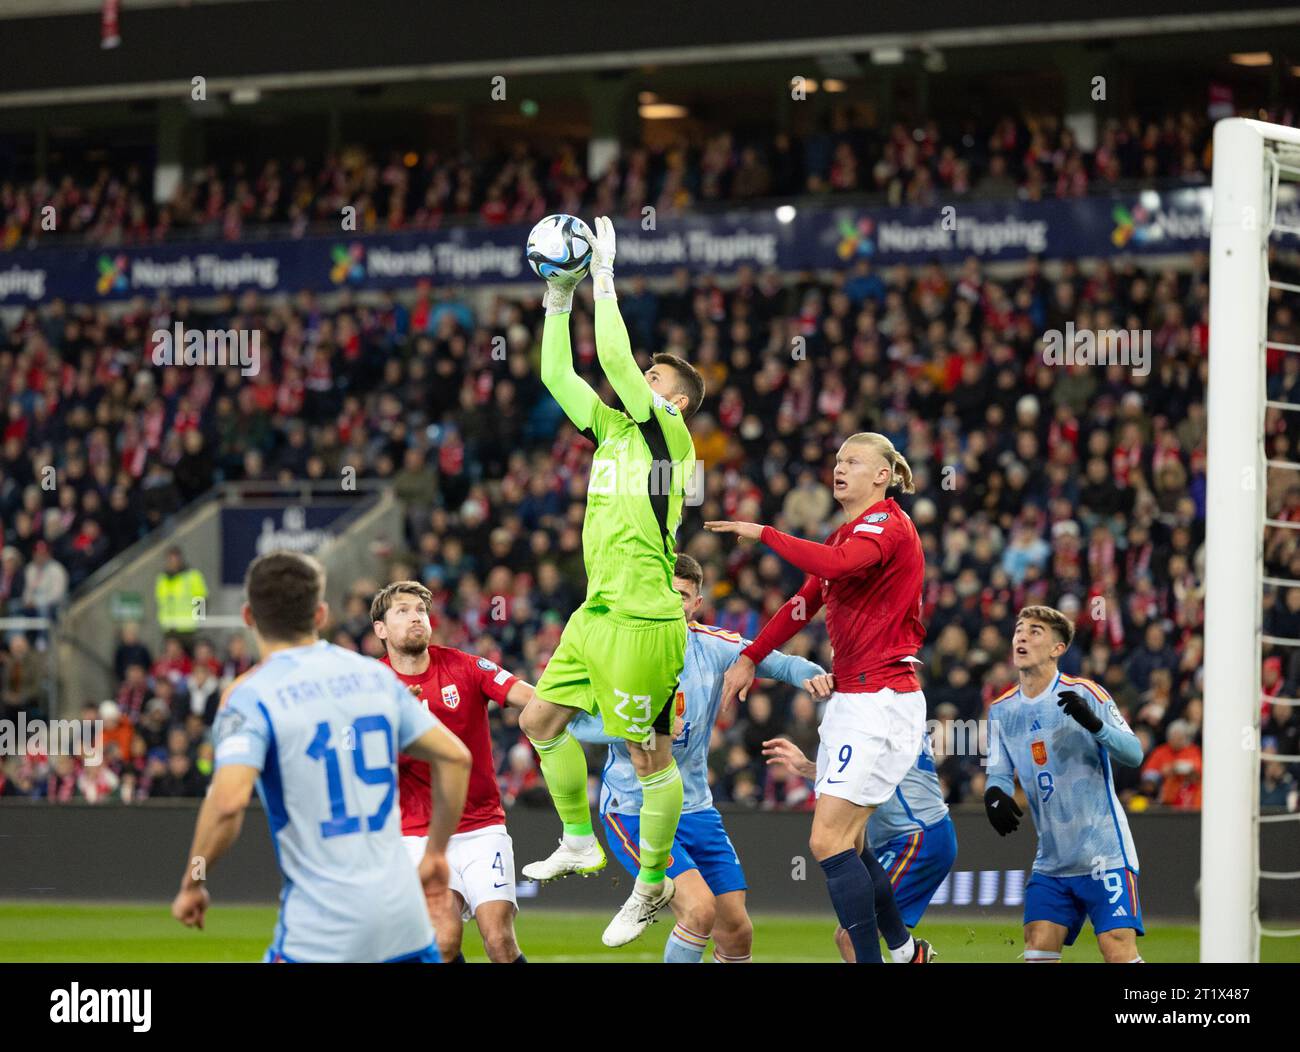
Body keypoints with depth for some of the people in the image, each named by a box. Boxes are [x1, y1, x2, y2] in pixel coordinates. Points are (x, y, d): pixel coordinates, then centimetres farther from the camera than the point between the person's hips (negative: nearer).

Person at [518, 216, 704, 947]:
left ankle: (654, 886, 5)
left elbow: (614, 359, -17)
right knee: (541, 719, 11)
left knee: (649, 752, -2)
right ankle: (580, 842, 24)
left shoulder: (670, 434, -6)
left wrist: (606, 276, -12)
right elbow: (557, 374, 16)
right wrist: (560, 300, 10)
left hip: (643, 618, -9)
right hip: (598, 611, 9)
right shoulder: (614, 427, 15)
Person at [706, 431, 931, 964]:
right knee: (844, 843, 11)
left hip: (883, 701, -9)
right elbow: (804, 602, 26)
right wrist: (750, 657, 22)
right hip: (848, 699, 9)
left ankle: (871, 960, -12)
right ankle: (905, 949, 24)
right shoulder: (846, 534, 19)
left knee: (828, 841, -15)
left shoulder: (888, 524, -11)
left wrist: (764, 533, -21)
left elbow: (835, 564, -31)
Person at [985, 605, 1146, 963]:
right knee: (1037, 951, -3)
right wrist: (994, 793, -14)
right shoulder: (1001, 710, 8)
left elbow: (1134, 754, -14)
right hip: (1052, 862, 5)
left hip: (1104, 852, -5)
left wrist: (1094, 723, -33)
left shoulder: (1085, 693, -8)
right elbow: (1000, 770, 11)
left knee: (1118, 952, -14)